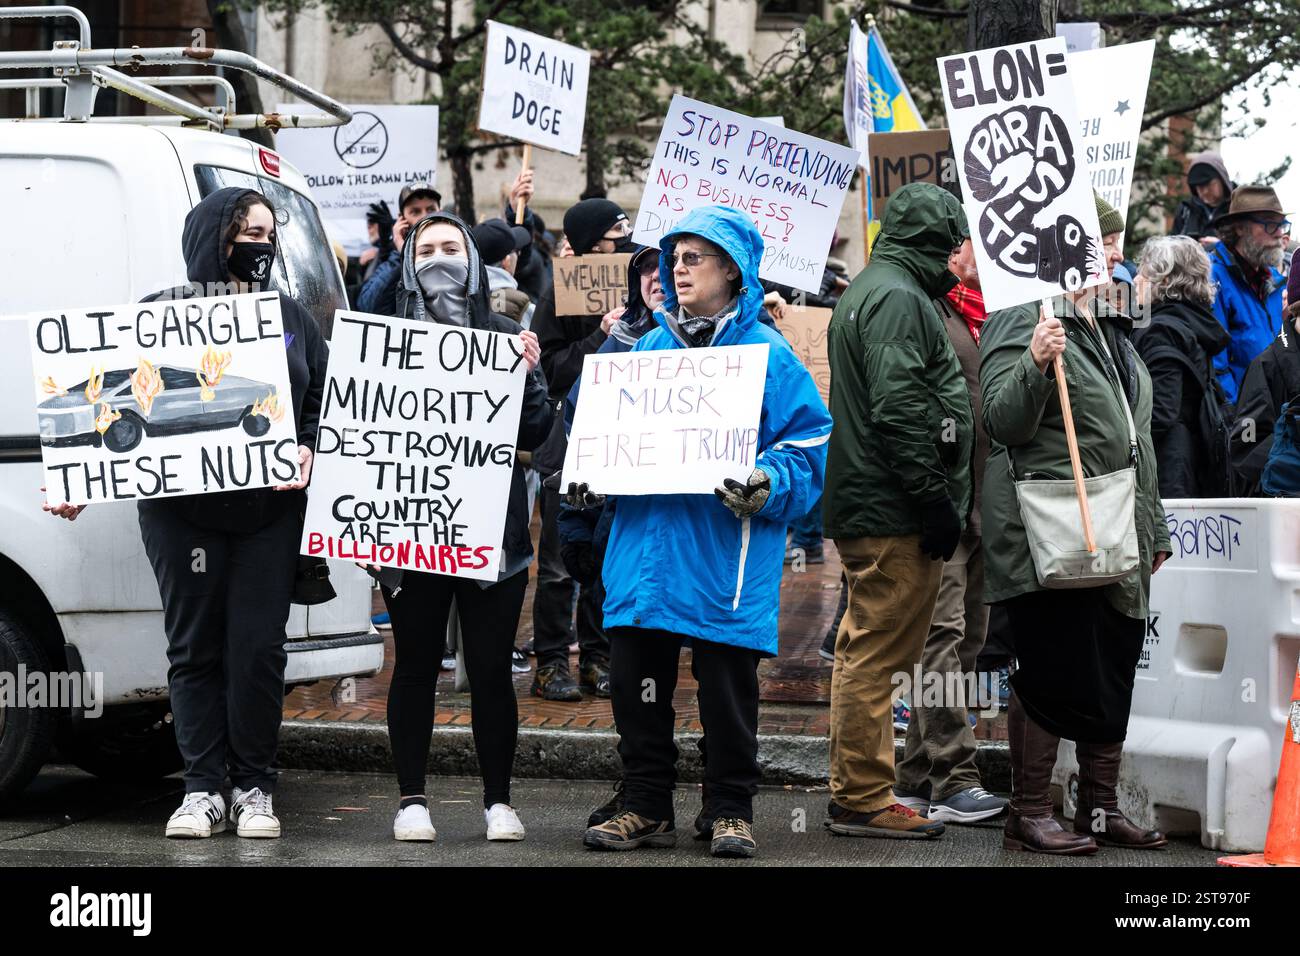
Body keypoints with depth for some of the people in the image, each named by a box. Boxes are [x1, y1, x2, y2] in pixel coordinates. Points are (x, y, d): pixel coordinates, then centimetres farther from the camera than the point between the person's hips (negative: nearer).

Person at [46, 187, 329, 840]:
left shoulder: (292, 319, 14)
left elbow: (321, 400, 13)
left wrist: (308, 450, -6)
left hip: (269, 510, 1)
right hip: (182, 509, -1)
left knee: (258, 648, -1)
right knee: (195, 648, 3)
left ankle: (255, 789, 10)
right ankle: (203, 791, 10)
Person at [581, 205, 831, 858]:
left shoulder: (764, 352, -1)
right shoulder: (648, 350, 14)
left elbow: (811, 438, -5)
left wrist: (770, 483, -21)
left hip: (724, 557, -4)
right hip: (645, 547, 5)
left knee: (727, 687, 3)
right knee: (636, 682, 6)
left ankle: (729, 811, 15)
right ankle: (645, 807, 17)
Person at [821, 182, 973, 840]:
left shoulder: (866, 291, 21)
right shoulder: (900, 298, -13)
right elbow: (899, 410, -22)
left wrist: (940, 501, 22)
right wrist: (937, 501, -19)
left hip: (862, 507, 11)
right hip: (895, 513, -11)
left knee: (864, 651, 15)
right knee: (876, 655, -6)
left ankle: (851, 795, 22)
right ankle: (864, 801, -2)